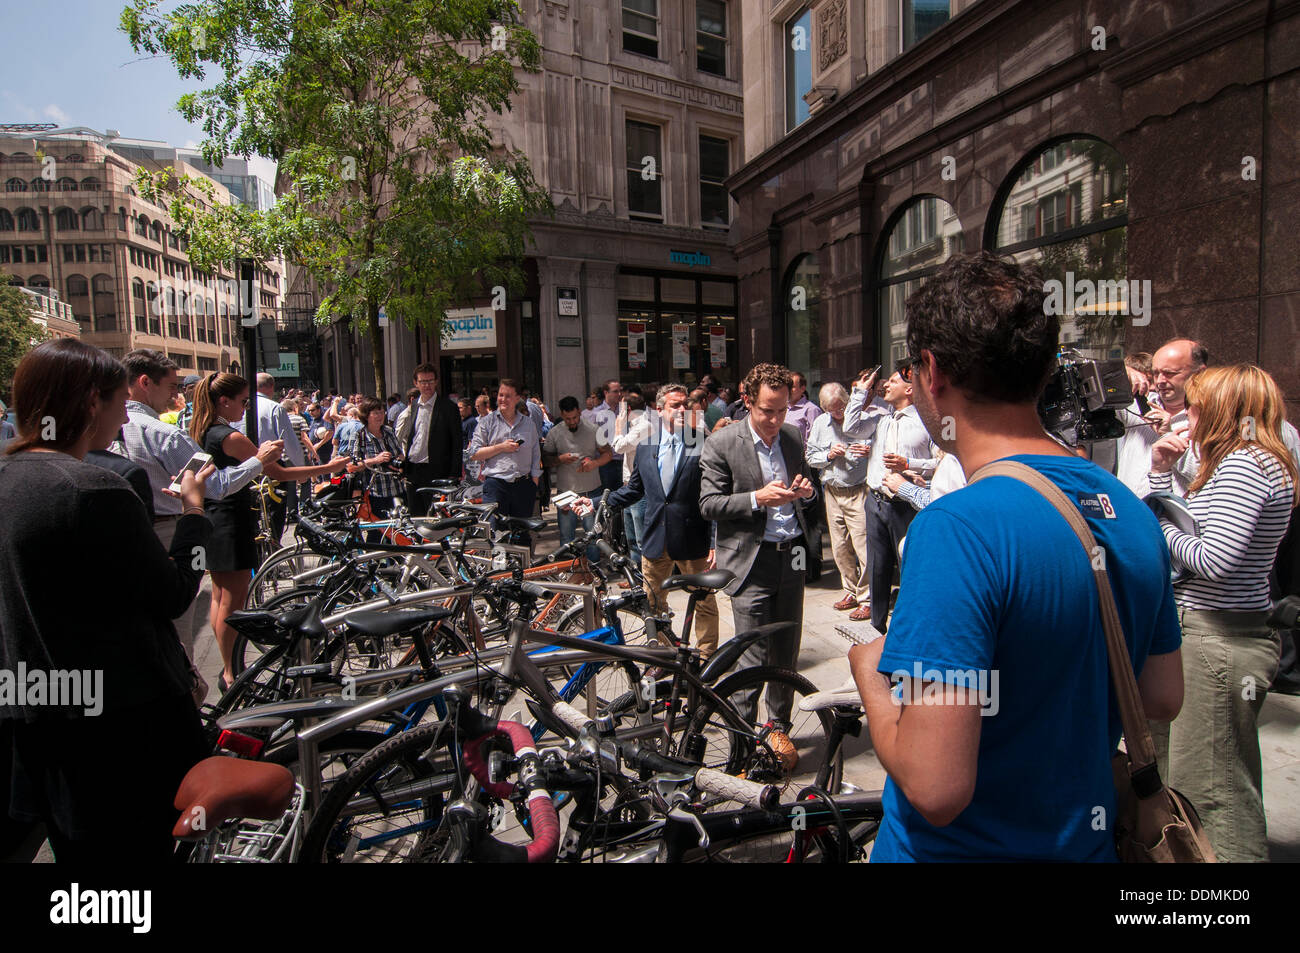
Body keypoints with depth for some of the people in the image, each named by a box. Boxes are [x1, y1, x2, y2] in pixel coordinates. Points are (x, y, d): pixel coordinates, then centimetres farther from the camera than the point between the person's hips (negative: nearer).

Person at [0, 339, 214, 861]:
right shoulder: (95, 490, -24)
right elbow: (172, 596, -15)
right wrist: (193, 508, -4)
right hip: (122, 721, -8)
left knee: (79, 849, 23)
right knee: (144, 846, 10)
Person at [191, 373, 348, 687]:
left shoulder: (200, 431, 8)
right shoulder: (230, 437, -20)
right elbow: (280, 473, -23)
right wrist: (327, 468, -18)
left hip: (211, 521, 10)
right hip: (232, 523, -10)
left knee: (220, 597, 16)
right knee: (234, 601, 0)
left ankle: (228, 668, 27)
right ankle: (231, 674, 10)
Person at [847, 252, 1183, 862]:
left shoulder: (956, 529, -30)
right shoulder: (1129, 509, -6)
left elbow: (935, 790, -31)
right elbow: (1163, 700, 6)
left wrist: (870, 673, -14)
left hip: (965, 848, -6)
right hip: (1088, 841, 7)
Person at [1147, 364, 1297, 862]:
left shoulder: (1245, 464, -15)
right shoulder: (1246, 461, 16)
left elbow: (1215, 559, -24)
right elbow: (1178, 529, 18)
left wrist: (1165, 528, -8)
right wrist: (1162, 471, 10)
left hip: (1219, 640, -10)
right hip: (1227, 633, 10)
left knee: (1212, 786, -2)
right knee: (1229, 784, 19)